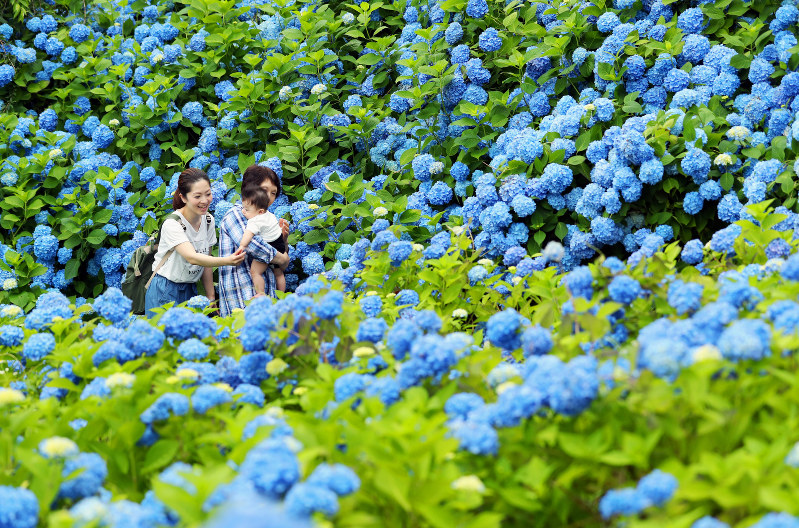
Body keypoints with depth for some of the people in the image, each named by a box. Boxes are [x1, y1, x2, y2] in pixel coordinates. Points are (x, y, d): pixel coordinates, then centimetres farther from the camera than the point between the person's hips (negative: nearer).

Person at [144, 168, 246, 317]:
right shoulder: (172, 224, -21)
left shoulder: (208, 220, 1)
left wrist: (211, 297, 4)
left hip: (190, 289, 6)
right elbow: (192, 257, -33)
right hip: (165, 293, -6)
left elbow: (206, 262, 8)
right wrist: (227, 261, -47)